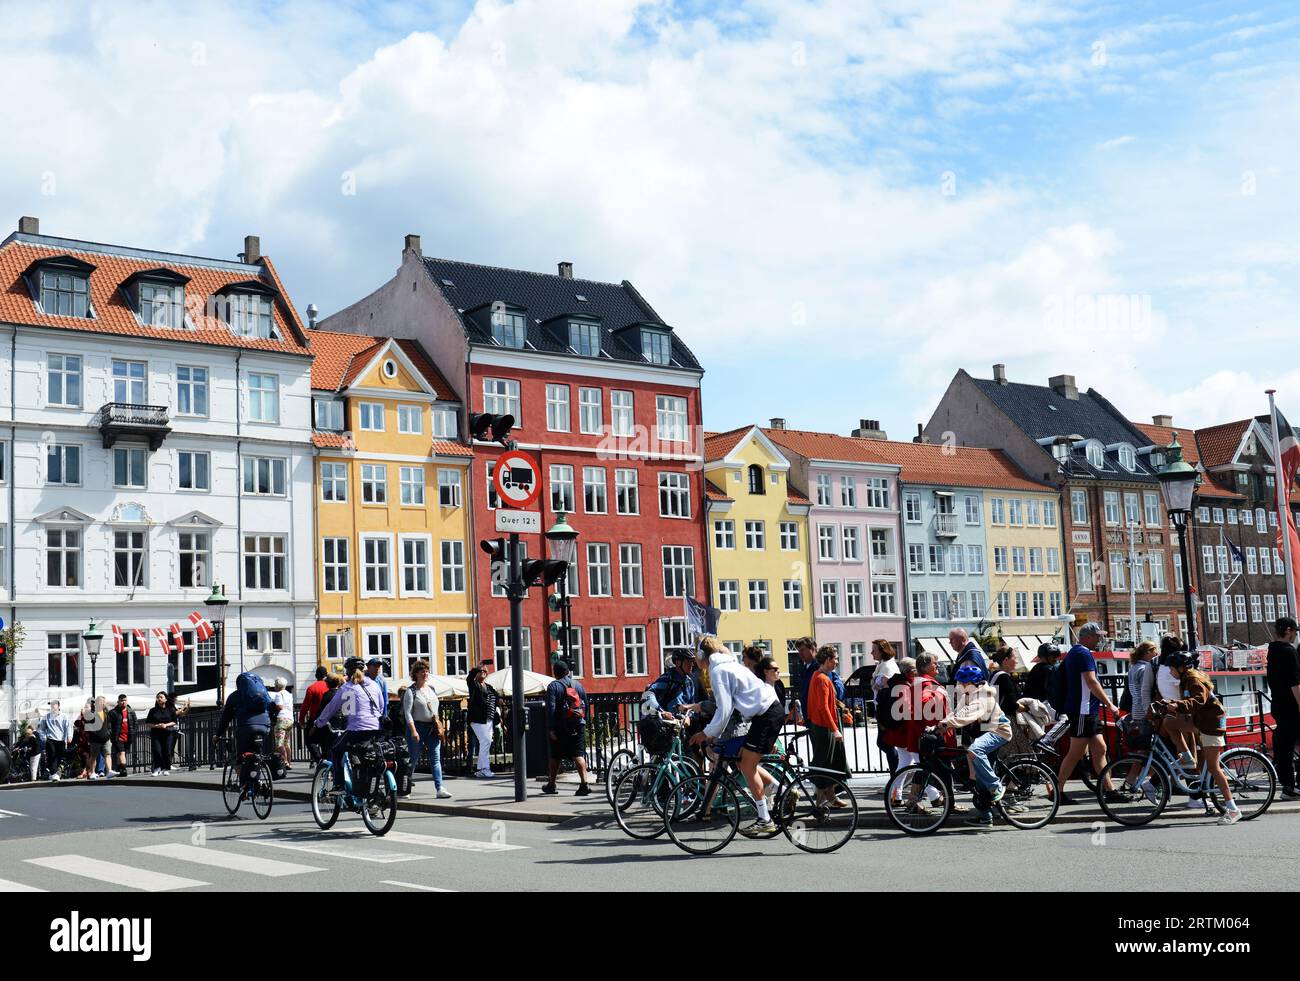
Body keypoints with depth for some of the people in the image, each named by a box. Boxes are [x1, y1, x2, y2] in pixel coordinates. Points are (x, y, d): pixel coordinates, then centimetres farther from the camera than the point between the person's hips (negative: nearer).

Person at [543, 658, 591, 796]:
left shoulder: (553, 686, -5)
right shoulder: (578, 684, 10)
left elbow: (551, 708, -13)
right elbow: (586, 705, 13)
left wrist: (550, 728, -14)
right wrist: (584, 723, 20)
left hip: (560, 728, -3)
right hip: (578, 727, 3)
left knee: (555, 756, 12)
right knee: (578, 755, -2)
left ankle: (551, 785, 24)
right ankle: (584, 783, -18)